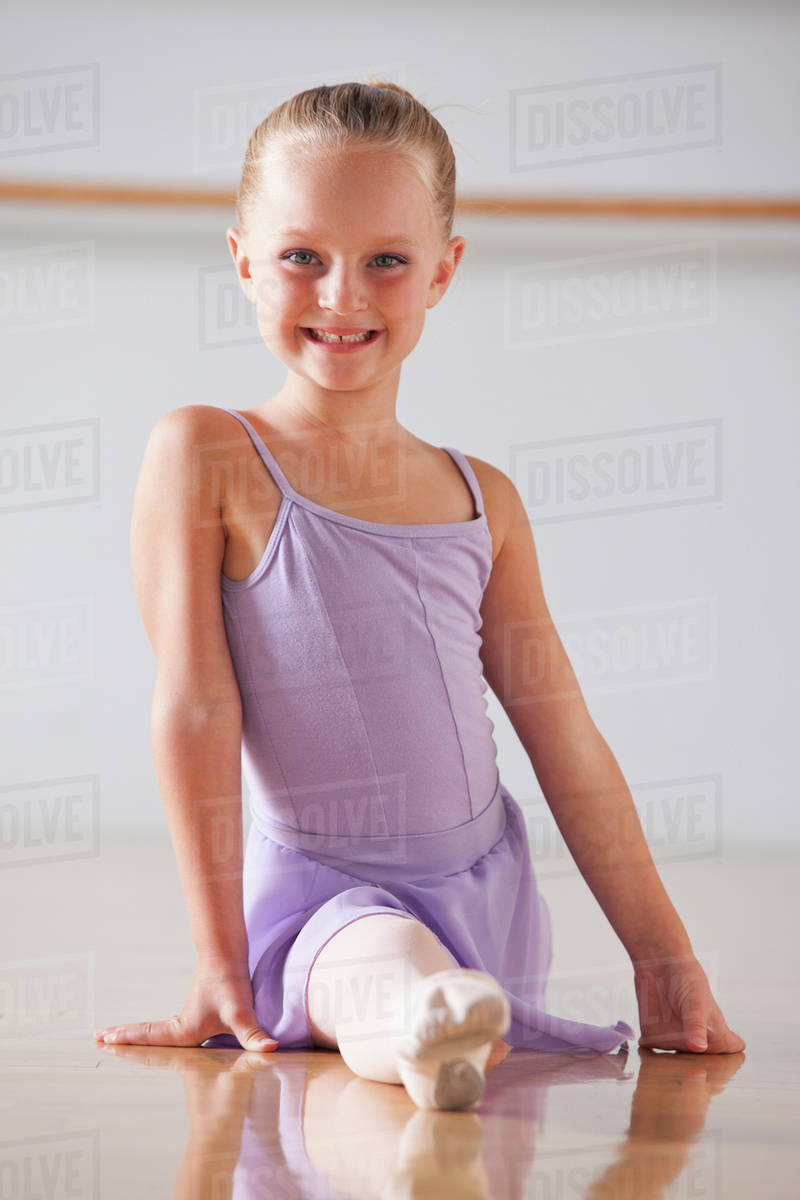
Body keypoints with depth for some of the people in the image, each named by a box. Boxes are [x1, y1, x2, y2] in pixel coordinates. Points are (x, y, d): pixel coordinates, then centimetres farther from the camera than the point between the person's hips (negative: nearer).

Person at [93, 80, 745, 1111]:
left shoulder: (483, 501, 10)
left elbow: (570, 748, 13)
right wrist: (220, 961, -15)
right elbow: (194, 710, -10)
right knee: (386, 968, -36)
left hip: (484, 901, 10)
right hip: (317, 893, -10)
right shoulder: (204, 457, -3)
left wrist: (665, 960, 9)